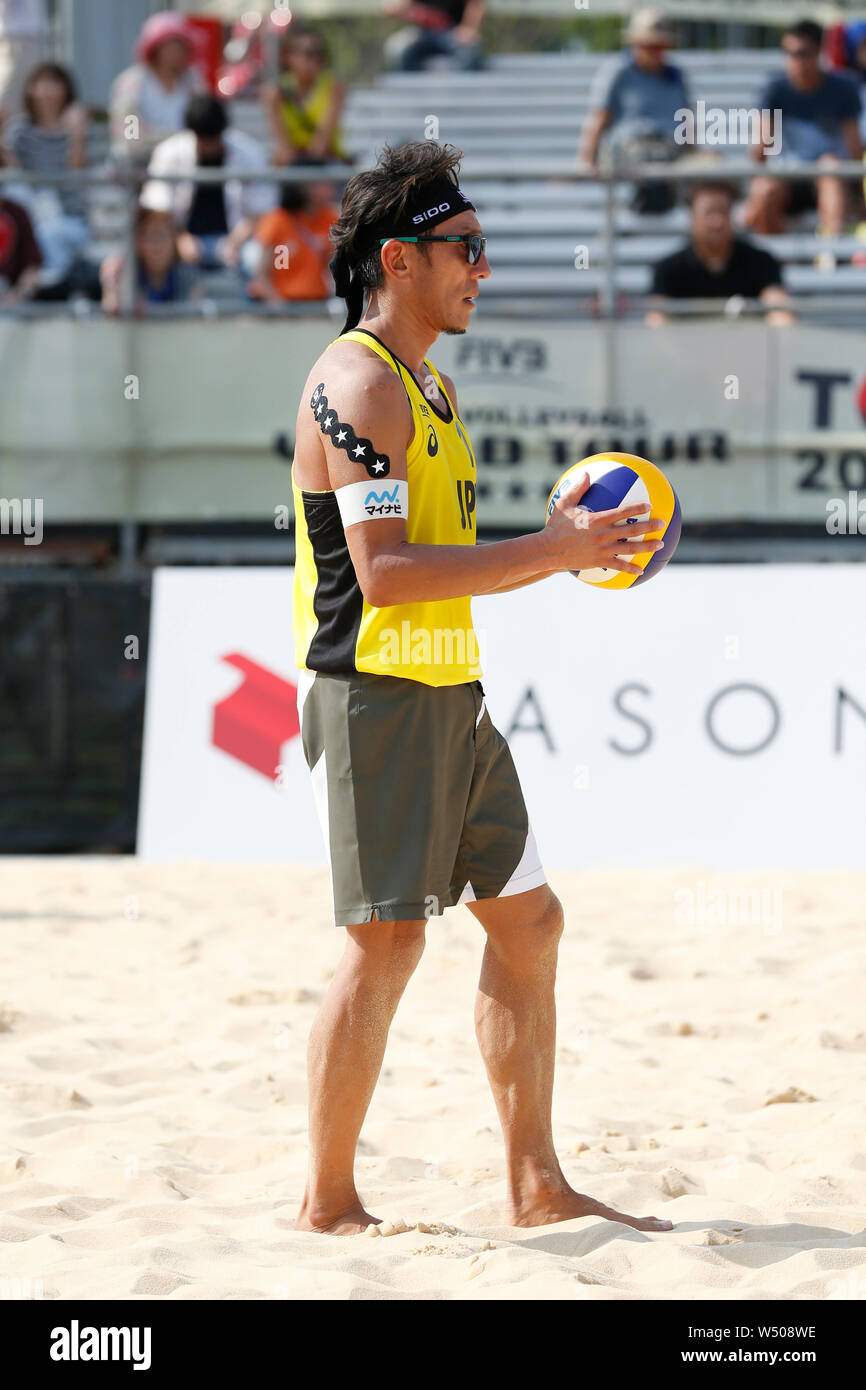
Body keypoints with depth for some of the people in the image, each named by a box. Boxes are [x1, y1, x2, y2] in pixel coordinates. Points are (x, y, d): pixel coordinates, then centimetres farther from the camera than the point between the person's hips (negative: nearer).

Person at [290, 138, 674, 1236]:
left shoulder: (431, 388, 18)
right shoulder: (359, 382, -14)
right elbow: (384, 572, -23)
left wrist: (558, 543, 8)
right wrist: (552, 552, -20)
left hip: (449, 694, 10)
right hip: (375, 693, -10)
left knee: (525, 917, 11)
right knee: (386, 940, -8)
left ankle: (535, 1186, 17)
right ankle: (327, 1203, 0)